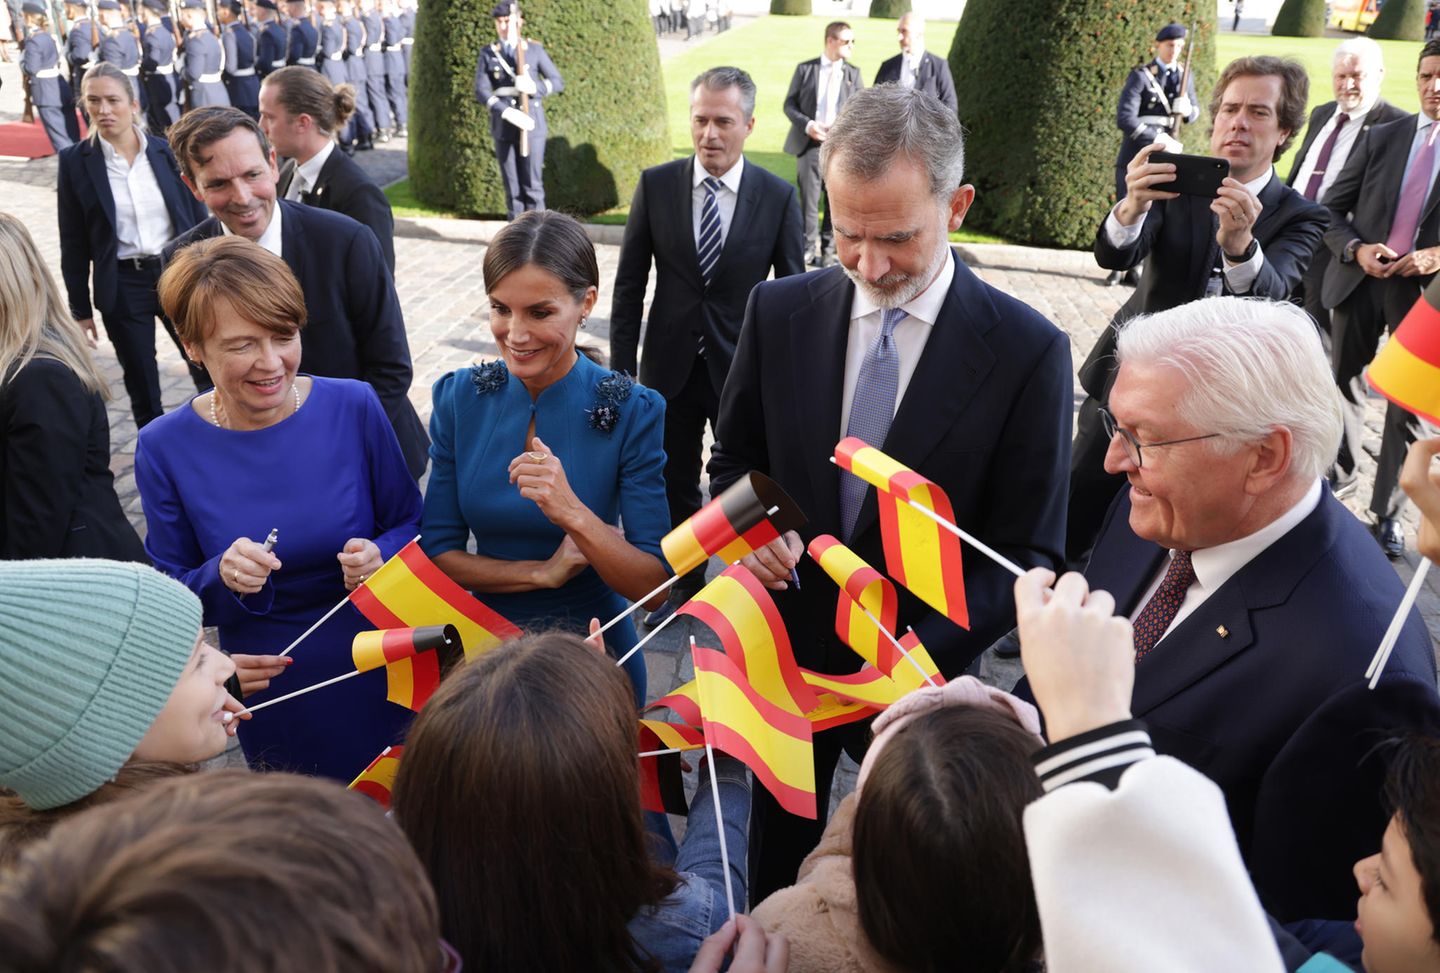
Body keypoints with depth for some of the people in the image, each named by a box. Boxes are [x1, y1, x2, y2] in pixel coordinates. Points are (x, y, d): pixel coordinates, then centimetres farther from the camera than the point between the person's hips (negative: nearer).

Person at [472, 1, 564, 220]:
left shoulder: (534, 49, 4)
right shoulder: (487, 53, 5)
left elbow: (558, 82, 4)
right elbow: (481, 91, -3)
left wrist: (535, 87, -17)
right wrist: (508, 112, -18)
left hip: (532, 125, -1)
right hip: (503, 127, 1)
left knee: (533, 186, -2)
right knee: (512, 188, 5)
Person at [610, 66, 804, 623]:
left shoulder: (777, 196, -7)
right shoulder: (655, 185, -4)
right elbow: (630, 283, 0)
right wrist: (622, 367, -3)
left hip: (744, 369, -1)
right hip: (671, 368, 2)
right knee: (674, 487, 16)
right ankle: (683, 583, 37)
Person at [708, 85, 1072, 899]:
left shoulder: (1027, 351, -15)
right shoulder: (781, 312, -6)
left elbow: (1028, 555, -13)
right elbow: (734, 462, 7)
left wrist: (915, 650, -26)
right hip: (785, 650, 3)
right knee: (774, 875, 22)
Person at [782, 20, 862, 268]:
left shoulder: (853, 73, 10)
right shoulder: (805, 69, 4)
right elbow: (789, 104, 4)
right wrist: (807, 125, -12)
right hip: (810, 143, -1)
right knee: (809, 198, -4)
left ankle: (827, 249, 14)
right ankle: (808, 247, 8)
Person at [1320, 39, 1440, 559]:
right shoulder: (1382, 138, 2)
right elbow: (1333, 208, 4)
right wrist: (1357, 250, -13)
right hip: (1361, 280, 2)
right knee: (1345, 382, 15)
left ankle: (1388, 511, 16)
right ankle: (1341, 467, 37)